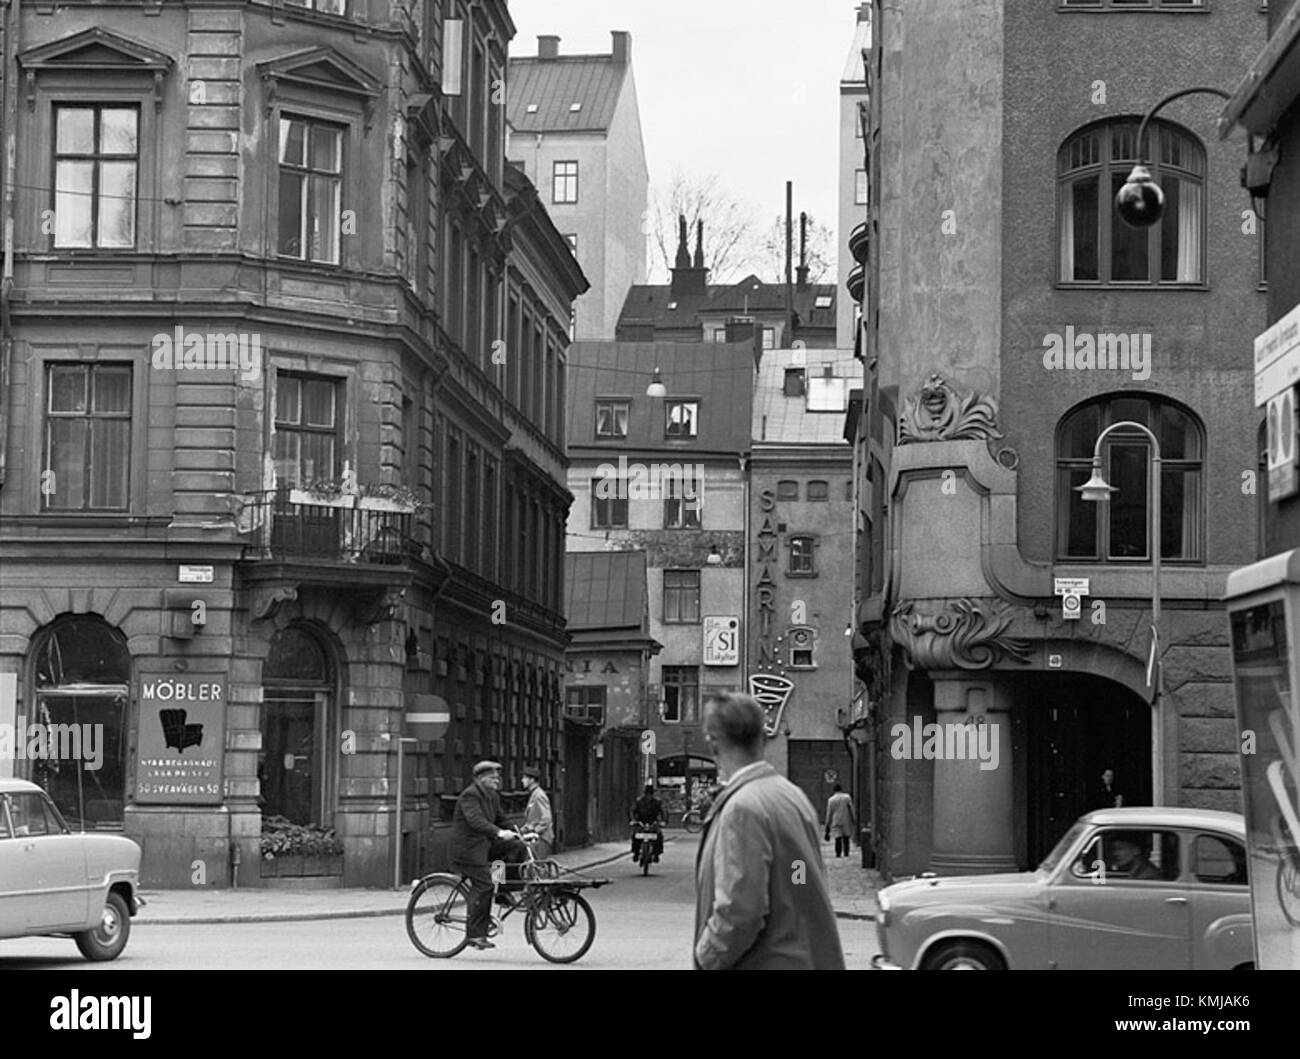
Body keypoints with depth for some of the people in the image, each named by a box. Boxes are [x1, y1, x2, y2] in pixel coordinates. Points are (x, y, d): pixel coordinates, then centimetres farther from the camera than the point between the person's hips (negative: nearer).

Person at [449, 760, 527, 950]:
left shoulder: (493, 797, 14)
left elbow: (501, 821, 19)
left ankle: (503, 891, 2)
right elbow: (475, 820, -30)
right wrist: (499, 832, -42)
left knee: (517, 848, -6)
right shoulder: (469, 795, -15)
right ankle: (475, 934, -11)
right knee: (483, 885, -16)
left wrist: (520, 835, 4)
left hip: (486, 844, 9)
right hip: (468, 847, -9)